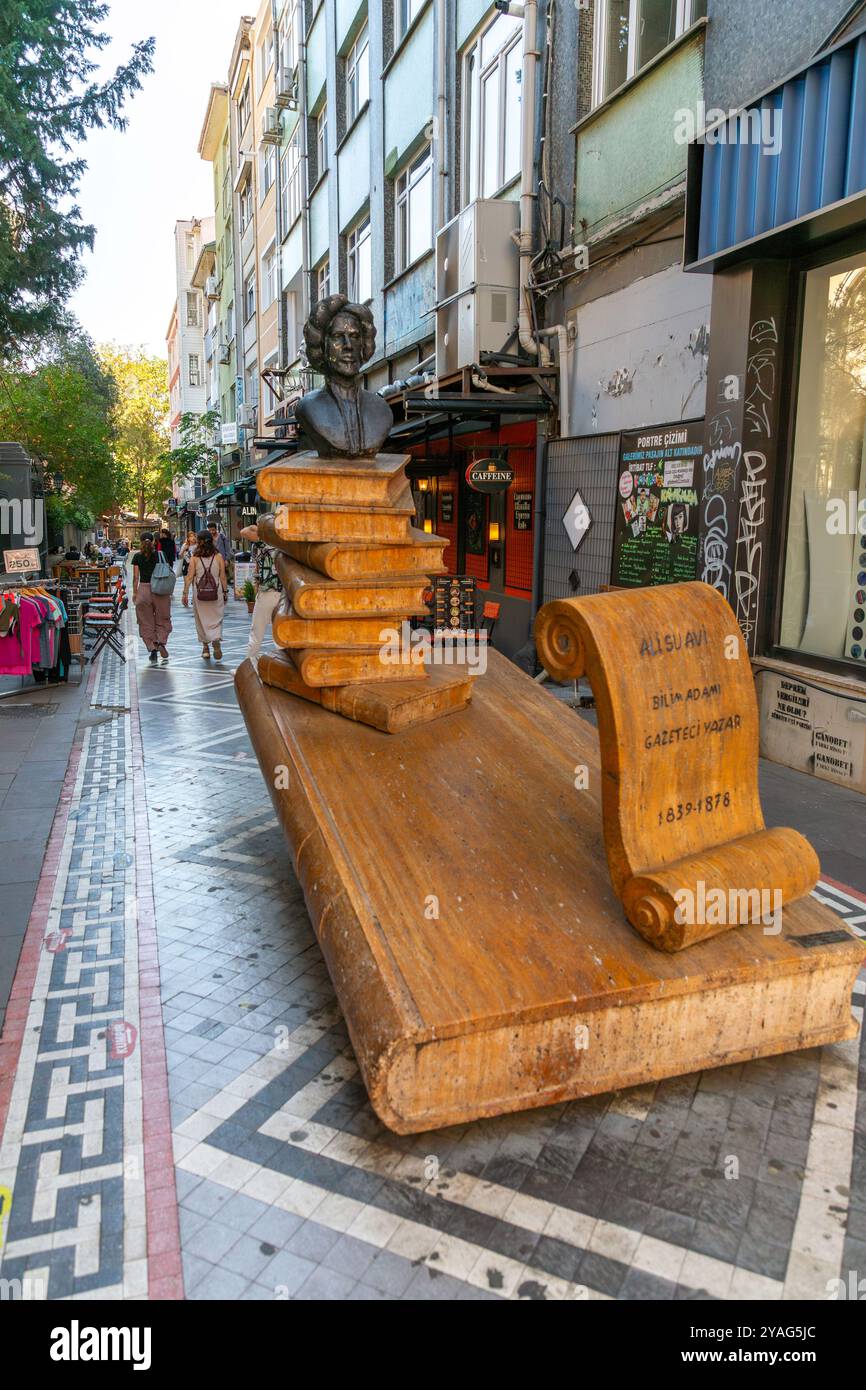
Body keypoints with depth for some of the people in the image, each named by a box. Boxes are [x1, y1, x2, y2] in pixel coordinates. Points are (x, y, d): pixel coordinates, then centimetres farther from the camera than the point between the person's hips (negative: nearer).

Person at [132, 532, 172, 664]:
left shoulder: (137, 556, -1)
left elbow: (135, 577, -1)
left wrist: (134, 593, 8)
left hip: (143, 589, 0)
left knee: (146, 623, 8)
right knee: (162, 620, 12)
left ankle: (152, 649, 3)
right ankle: (161, 643, -10)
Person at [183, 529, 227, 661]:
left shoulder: (195, 558, -4)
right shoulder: (218, 557, -2)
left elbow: (189, 577, -6)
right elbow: (223, 577, -1)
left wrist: (185, 593, -1)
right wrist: (225, 592, 8)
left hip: (199, 593, 0)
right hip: (216, 592, 0)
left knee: (202, 619, 11)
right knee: (216, 618, 8)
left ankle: (205, 648, 15)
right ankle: (216, 640, -18)